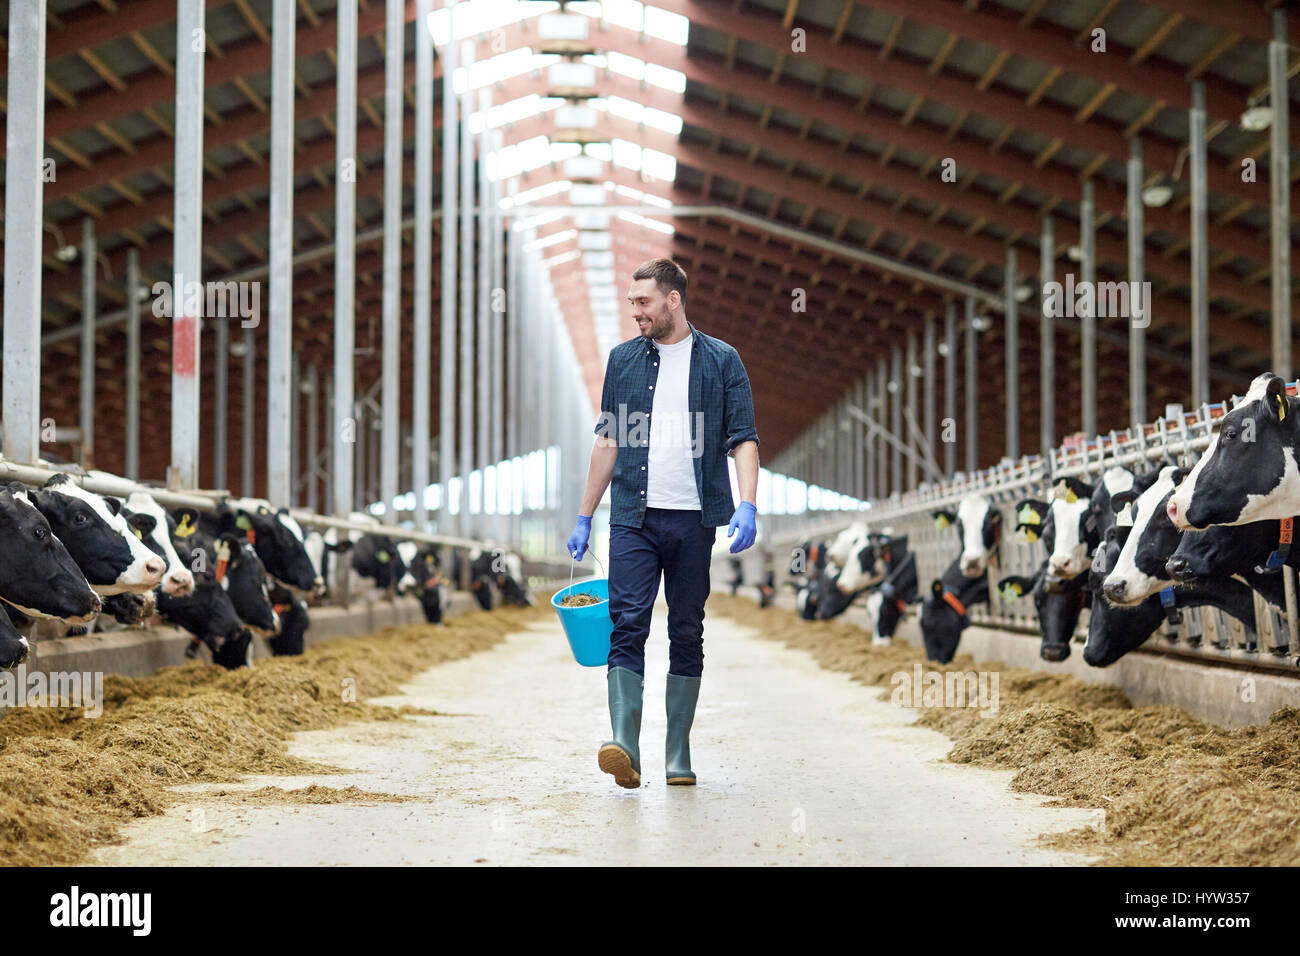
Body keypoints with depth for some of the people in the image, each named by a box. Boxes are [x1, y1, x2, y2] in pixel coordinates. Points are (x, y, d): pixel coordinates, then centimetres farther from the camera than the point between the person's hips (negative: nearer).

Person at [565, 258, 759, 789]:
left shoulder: (720, 361, 4)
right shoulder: (623, 360, 11)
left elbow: (743, 440, 0)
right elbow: (608, 441, 15)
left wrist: (747, 506, -16)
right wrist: (584, 518, 13)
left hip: (693, 519, -1)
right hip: (633, 519, 1)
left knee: (687, 635, 5)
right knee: (627, 626, -12)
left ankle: (678, 754, 13)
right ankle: (625, 747, -19)